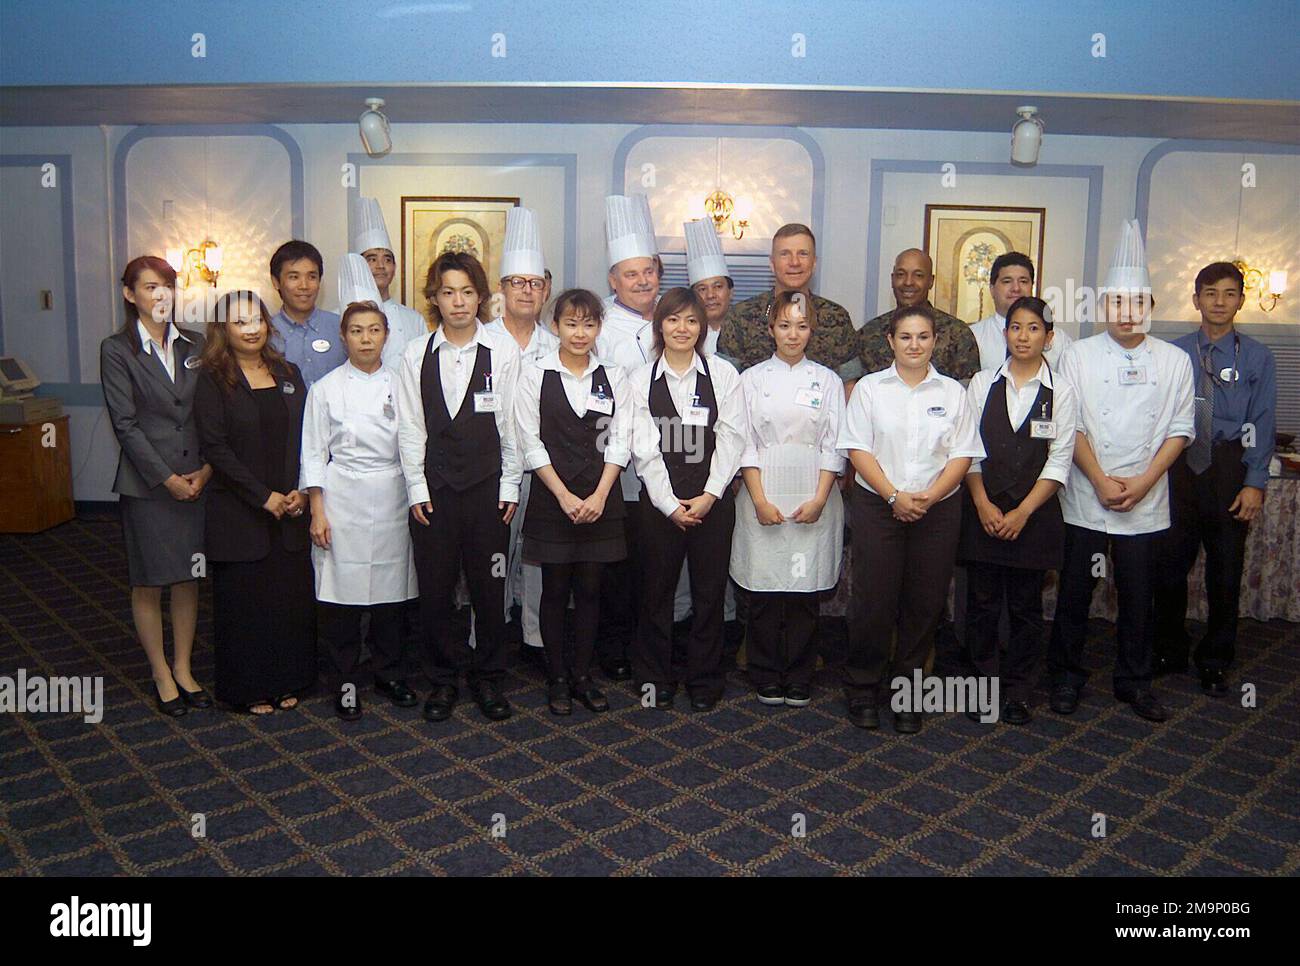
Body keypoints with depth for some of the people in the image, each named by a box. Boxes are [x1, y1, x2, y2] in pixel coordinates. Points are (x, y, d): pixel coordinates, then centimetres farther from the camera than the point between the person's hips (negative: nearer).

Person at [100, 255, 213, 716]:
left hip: (197, 479, 4)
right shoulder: (116, 350, -5)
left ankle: (183, 669, 24)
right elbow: (125, 424, -9)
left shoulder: (194, 345, 7)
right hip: (146, 484, -3)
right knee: (149, 583, 6)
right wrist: (167, 478, -12)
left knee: (189, 578, 11)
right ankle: (162, 675, 21)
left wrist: (206, 470, -6)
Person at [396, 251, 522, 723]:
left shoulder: (503, 350, -1)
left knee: (489, 587, 6)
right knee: (434, 590, 6)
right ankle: (444, 679, 23)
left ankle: (487, 678, 23)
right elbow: (410, 428, 4)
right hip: (434, 489, 1)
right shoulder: (417, 353, 3)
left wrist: (509, 486, -2)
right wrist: (417, 489, -1)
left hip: (488, 488, -1)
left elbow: (512, 424, 0)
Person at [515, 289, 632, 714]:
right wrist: (564, 495, -11)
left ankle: (582, 675, 21)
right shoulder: (536, 375, -1)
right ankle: (557, 677, 19)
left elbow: (619, 441, 1)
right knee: (555, 589, 6)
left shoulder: (612, 376, 5)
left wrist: (599, 495, -9)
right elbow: (531, 443, -5)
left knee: (589, 589, 8)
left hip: (600, 498, 2)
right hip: (551, 497, -2)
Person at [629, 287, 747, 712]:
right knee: (657, 591, 8)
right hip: (660, 501, 0)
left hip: (713, 500, 0)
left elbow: (731, 440, -3)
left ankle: (705, 680, 22)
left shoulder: (723, 374, 1)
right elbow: (645, 449, -3)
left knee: (709, 592, 7)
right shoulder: (641, 380, 3)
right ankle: (655, 677, 24)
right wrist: (670, 503, -9)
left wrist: (709, 496, -11)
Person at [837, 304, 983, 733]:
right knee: (873, 601, -1)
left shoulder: (952, 392, 8)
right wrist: (894, 496, -13)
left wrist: (929, 496, -12)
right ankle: (862, 689, 16)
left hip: (937, 511, 2)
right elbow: (858, 449, -3)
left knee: (924, 604, 6)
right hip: (877, 508, -2)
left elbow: (962, 456, 3)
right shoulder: (869, 388, 4)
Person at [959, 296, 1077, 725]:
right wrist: (983, 505, -8)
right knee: (982, 604, 5)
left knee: (1026, 607, 8)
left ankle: (1017, 694, 21)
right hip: (983, 510, 1)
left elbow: (1059, 460, -4)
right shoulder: (983, 383, 4)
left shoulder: (1061, 390, 0)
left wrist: (1022, 512, -10)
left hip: (1034, 513, -1)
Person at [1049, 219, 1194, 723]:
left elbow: (1179, 430, 3)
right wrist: (1101, 482, -11)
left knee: (1137, 595, 9)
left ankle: (1134, 680, 25)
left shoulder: (1174, 361, 5)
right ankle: (1066, 676, 21)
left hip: (1145, 502, 2)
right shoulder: (1079, 356, 0)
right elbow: (1069, 426, -4)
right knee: (1075, 591, 5)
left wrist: (1142, 482, -8)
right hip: (1084, 498, -1)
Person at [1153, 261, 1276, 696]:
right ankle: (1169, 651, 26)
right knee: (1169, 563, 8)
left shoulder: (1257, 357, 1)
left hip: (1230, 468, -1)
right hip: (1179, 465, 1)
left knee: (1225, 569, 8)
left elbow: (1262, 423, -2)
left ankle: (1215, 661, 24)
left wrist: (1254, 483, -9)